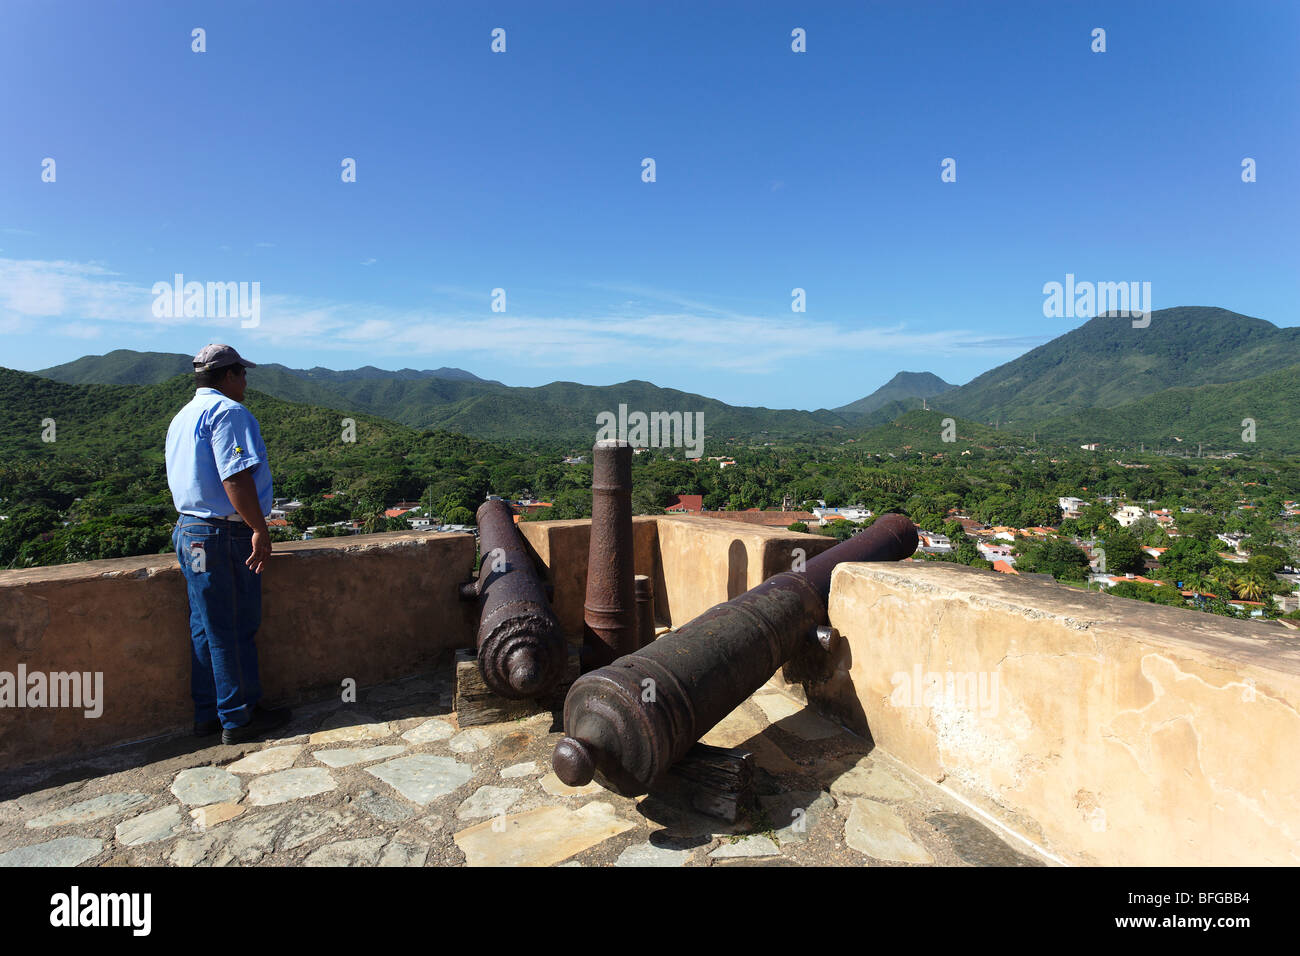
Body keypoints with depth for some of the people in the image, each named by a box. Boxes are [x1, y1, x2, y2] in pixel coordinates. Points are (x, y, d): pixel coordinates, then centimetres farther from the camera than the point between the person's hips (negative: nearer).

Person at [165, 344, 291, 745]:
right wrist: (260, 530, -22)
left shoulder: (181, 418, 19)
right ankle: (240, 719, 11)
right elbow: (236, 476, -23)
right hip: (225, 536, -10)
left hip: (188, 531, 10)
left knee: (206, 628, 15)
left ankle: (208, 714, 24)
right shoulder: (227, 411, -13)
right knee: (234, 631, 0)